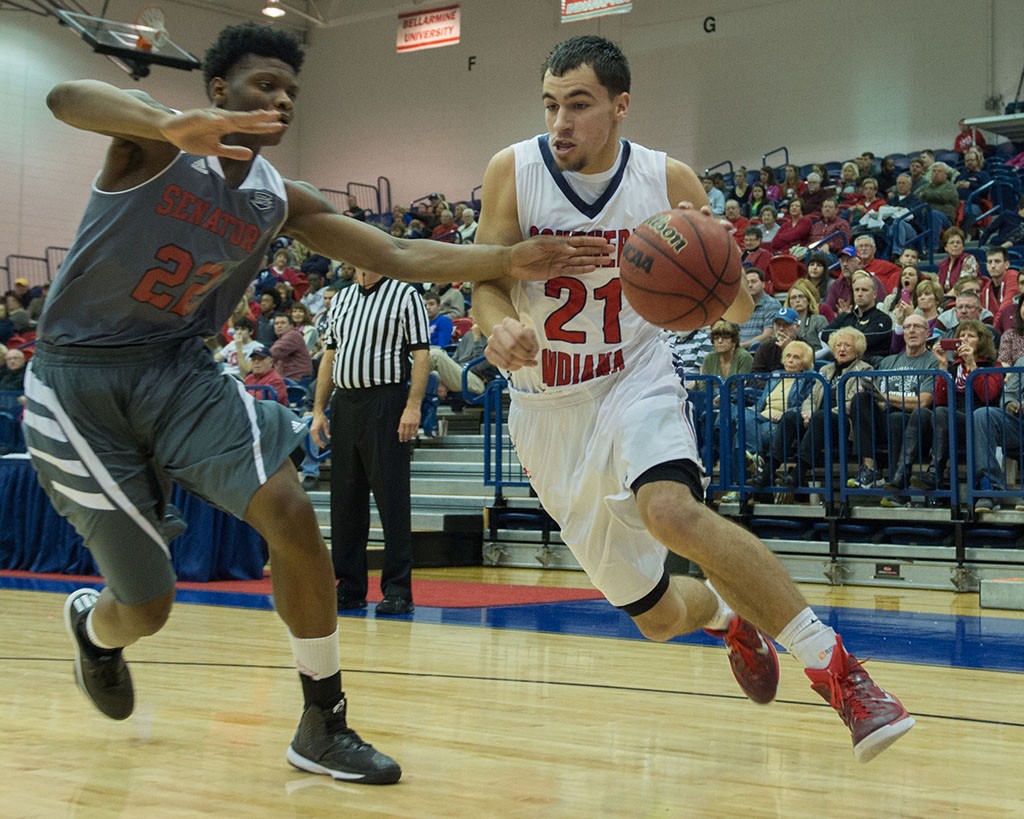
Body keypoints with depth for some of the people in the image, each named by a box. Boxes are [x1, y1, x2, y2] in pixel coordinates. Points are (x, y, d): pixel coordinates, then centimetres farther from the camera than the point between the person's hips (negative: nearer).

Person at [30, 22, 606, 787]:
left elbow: (398, 255, 0)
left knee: (292, 515, -15)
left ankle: (324, 727, 0)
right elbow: (67, 96, -36)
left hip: (179, 365, 5)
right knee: (148, 606, -3)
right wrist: (174, 126, -57)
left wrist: (512, 261, -14)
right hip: (78, 378, -5)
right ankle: (93, 623, 38)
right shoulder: (158, 144, -14)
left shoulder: (280, 199, 3)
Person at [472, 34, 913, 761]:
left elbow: (735, 310, -5)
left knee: (670, 510, -37)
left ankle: (833, 665, -26)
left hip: (634, 381, -2)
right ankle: (730, 616, 43)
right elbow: (486, 282, -11)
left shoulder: (668, 182, -10)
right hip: (549, 408, 2)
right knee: (657, 616, 5)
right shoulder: (514, 171, -10)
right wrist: (502, 326, -35)